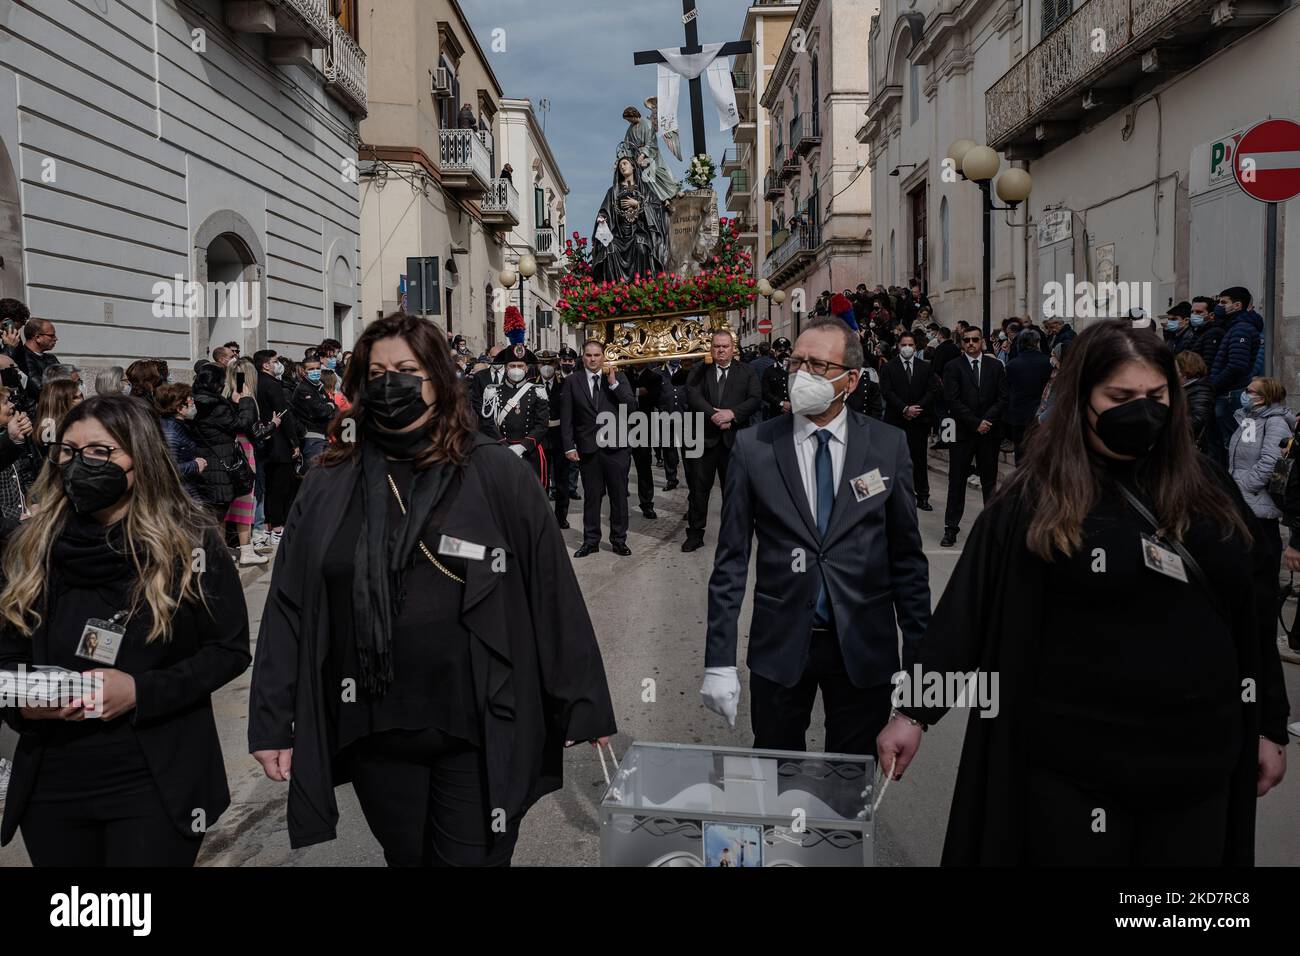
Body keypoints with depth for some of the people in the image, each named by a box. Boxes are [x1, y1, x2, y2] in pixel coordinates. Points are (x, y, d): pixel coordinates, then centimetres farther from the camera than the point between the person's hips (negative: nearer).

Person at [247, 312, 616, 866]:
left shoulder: (496, 475, -7)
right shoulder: (328, 487, 1)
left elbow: (554, 595, -6)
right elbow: (288, 607, 4)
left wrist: (584, 706, -5)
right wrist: (273, 723, 2)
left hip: (478, 733, -3)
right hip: (372, 735, 3)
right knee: (404, 858, 22)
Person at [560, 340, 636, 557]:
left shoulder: (618, 377, 3)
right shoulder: (572, 382, 3)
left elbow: (631, 405, -8)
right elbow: (566, 418, 2)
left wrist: (613, 382, -14)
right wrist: (569, 446, -5)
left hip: (615, 447, 0)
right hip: (587, 448, 0)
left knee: (619, 496, 7)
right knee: (591, 496, 8)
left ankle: (619, 539, 20)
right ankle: (591, 541, 19)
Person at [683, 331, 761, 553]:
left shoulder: (746, 373, 6)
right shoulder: (700, 371, 6)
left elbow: (755, 399, -4)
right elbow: (693, 395, -8)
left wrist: (732, 413, -18)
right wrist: (713, 415, -20)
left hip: (734, 439, 0)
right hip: (704, 437, 0)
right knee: (699, 488, 5)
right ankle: (695, 534, 14)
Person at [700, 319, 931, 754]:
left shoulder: (889, 445, -3)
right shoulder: (753, 447, -5)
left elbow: (907, 555, 2)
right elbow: (731, 559, -3)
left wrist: (919, 655, 1)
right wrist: (719, 662, -7)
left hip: (864, 648, 0)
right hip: (780, 645, 0)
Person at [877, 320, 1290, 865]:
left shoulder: (1206, 489, 5)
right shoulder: (1036, 501, -7)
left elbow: (1255, 612, 10)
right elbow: (967, 609, -9)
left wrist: (1270, 727, 11)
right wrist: (914, 711, -12)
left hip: (1197, 758, 4)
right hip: (1074, 763, -4)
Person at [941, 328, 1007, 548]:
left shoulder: (996, 366, 8)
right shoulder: (953, 367, 1)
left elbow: (1002, 398, 4)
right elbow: (953, 401, -7)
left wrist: (987, 421, -10)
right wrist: (975, 422, -11)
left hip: (990, 431, 2)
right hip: (962, 431, -2)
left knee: (990, 481, 7)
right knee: (957, 481, 0)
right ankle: (951, 528, 5)